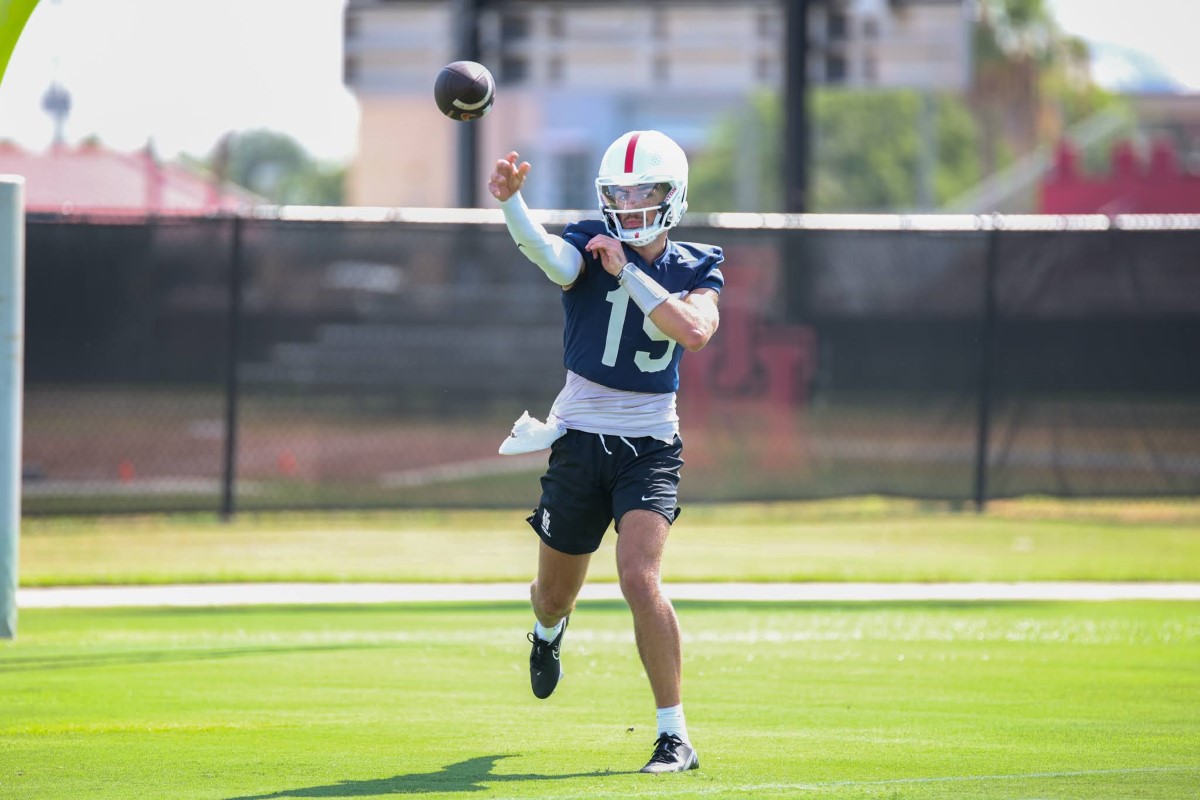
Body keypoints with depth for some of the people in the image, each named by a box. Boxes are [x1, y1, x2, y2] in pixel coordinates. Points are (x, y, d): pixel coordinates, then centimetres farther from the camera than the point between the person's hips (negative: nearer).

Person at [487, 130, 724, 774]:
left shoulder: (697, 269, -1)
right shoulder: (590, 246, -6)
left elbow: (694, 331, -22)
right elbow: (550, 256, -31)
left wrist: (627, 269, -21)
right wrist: (510, 201, -52)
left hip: (649, 446, -1)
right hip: (579, 439, 1)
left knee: (639, 578, -22)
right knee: (556, 593, 15)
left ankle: (675, 734, -15)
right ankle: (548, 628, 56)